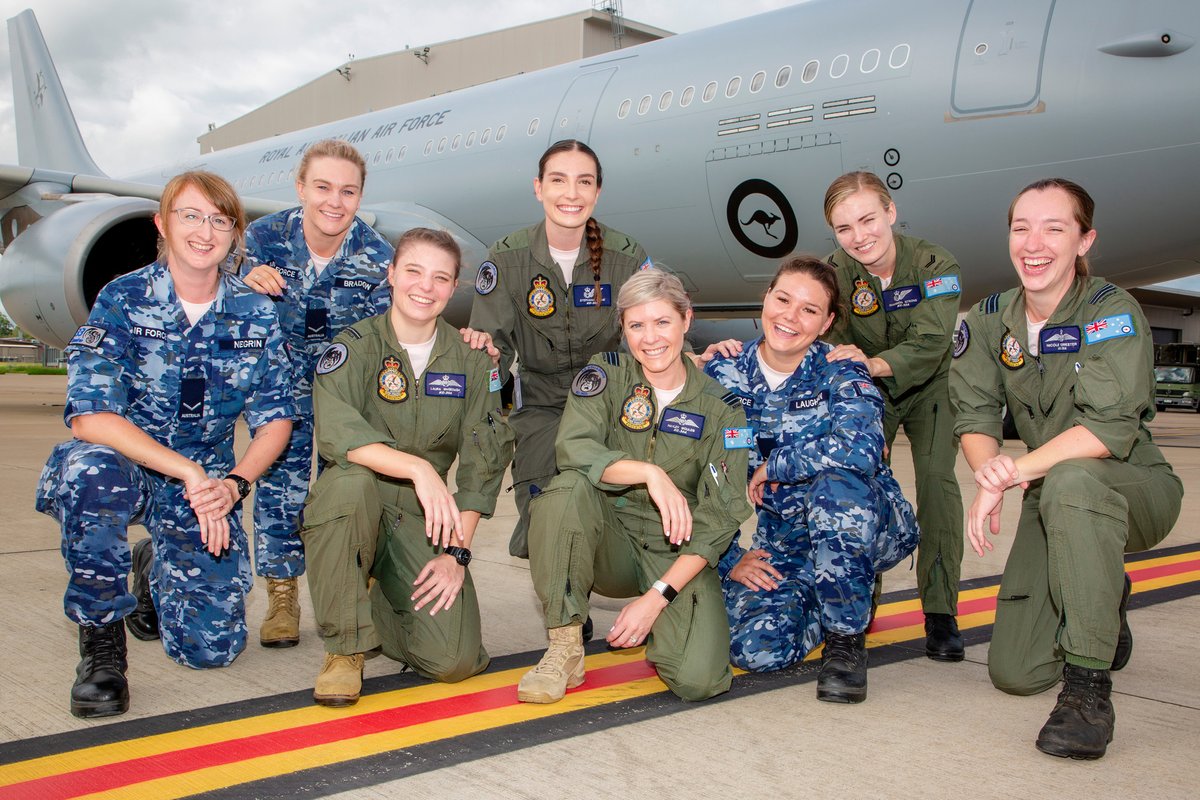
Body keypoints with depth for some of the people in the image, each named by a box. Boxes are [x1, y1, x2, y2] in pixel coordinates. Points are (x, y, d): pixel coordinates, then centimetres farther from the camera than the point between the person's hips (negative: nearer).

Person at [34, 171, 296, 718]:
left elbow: (275, 419, -1)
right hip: (125, 469, -2)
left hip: (206, 485, 2)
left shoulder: (256, 314, -2)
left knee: (211, 647, -10)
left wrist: (233, 483, -20)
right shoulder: (123, 301, -10)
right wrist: (188, 472, -28)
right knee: (94, 470, -40)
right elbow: (88, 417, -21)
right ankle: (102, 638, -17)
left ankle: (155, 568, 26)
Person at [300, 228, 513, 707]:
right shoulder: (355, 346, -7)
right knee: (350, 481, -39)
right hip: (351, 509, -2)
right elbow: (335, 435, -25)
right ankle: (346, 647, -17)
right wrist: (418, 467, -39)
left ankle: (376, 606, 19)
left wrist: (458, 551, -8)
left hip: (422, 522, 2)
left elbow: (482, 462, 1)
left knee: (455, 661, -16)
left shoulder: (471, 360, 3)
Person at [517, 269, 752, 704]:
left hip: (679, 556, 0)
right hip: (611, 542, 1)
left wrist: (656, 597, -18)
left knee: (698, 680, -24)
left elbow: (719, 519, -9)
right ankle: (565, 648, -19)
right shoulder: (605, 374, -2)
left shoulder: (721, 407, -4)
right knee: (569, 489, -32)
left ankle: (656, 618, 12)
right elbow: (572, 449, -20)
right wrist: (650, 473, -34)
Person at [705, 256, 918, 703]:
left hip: (868, 527, -3)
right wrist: (729, 560, -6)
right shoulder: (724, 378, -3)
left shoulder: (839, 372, -13)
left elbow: (860, 448, -34)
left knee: (835, 482, -37)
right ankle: (837, 601, 14)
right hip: (783, 545, 3)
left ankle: (846, 638, -15)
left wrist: (771, 468, -23)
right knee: (757, 649, -22)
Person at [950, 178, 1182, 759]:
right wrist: (988, 475, -29)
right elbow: (975, 413, -7)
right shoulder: (990, 320, -2)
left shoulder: (1111, 311, -17)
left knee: (1071, 482, -42)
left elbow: (1109, 428, -29)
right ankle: (1105, 599, 29)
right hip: (1051, 501, 5)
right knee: (1014, 674, -5)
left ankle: (1089, 688, -30)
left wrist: (1017, 471, -38)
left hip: (1135, 492, -5)